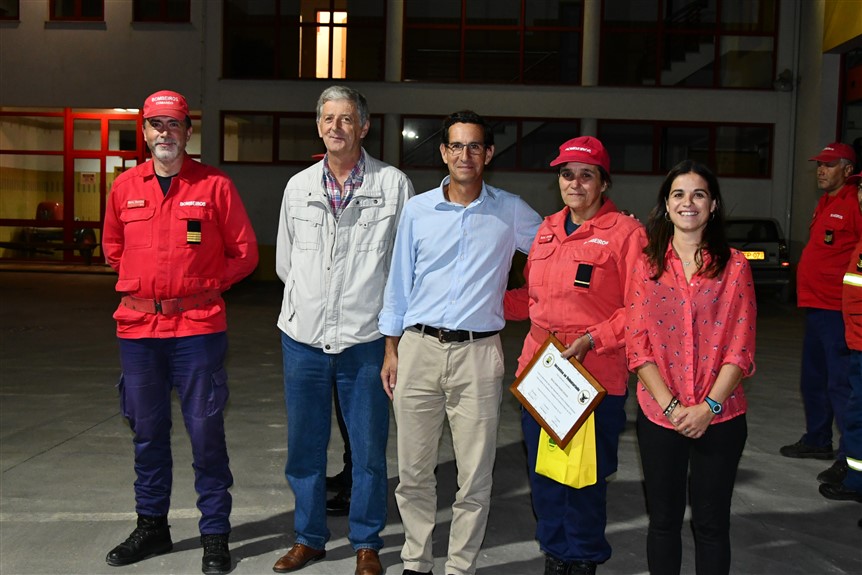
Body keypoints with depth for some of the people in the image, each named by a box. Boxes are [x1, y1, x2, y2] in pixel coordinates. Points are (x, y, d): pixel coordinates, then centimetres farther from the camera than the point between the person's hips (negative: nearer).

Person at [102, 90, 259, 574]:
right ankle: (152, 526, 29)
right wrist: (145, 284, 12)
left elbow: (245, 253, 3)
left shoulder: (215, 185, -1)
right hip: (137, 327, 4)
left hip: (197, 326, -4)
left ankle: (215, 534, 14)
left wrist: (203, 286, 0)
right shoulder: (125, 186, 8)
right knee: (147, 431, 14)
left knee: (206, 433, 1)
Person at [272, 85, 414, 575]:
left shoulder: (394, 185, -3)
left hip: (366, 338, -3)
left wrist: (388, 316, 2)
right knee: (304, 447, 12)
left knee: (369, 450, 6)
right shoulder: (298, 187, 7)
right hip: (303, 336, 3)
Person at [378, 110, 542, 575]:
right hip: (419, 348, 1)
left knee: (475, 479, 5)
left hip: (479, 353, -1)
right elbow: (398, 284, 10)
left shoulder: (511, 212, 3)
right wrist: (391, 352, 8)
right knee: (413, 471, 9)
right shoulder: (417, 210, 5)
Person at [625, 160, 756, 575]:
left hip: (719, 416, 0)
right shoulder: (646, 265, 3)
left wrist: (708, 406, -14)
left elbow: (740, 348, -3)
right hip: (658, 415, 1)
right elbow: (638, 346, -2)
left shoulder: (734, 266, 1)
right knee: (663, 521, 12)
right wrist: (672, 405, -12)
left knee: (711, 524, 9)